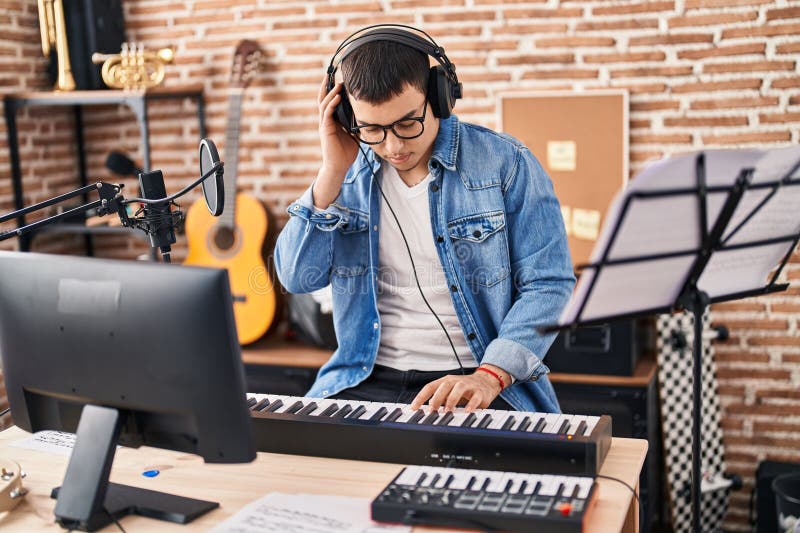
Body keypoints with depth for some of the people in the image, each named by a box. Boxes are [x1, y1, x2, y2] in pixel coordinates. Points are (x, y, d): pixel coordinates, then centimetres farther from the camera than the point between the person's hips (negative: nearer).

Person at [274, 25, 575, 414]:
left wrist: (490, 375, -21)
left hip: (470, 383, -2)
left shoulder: (505, 163, -4)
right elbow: (297, 278, 0)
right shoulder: (349, 172, 7)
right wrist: (333, 171, -8)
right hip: (368, 381, 3)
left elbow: (547, 284, -7)